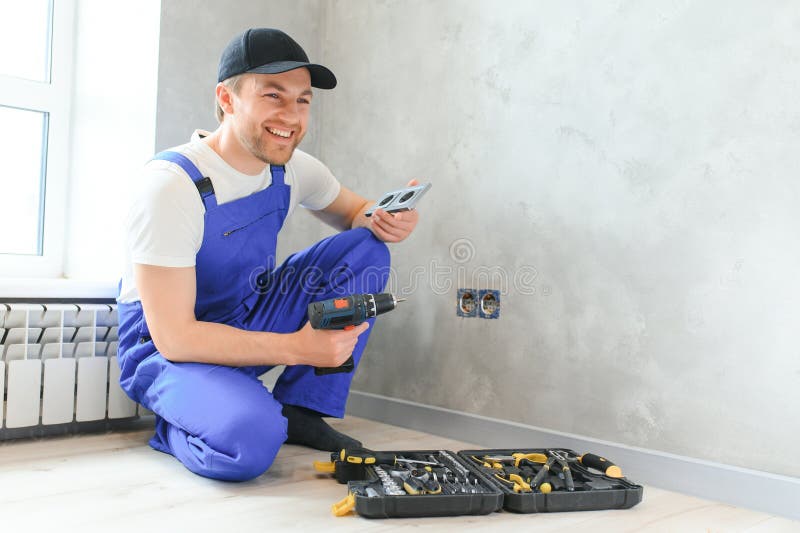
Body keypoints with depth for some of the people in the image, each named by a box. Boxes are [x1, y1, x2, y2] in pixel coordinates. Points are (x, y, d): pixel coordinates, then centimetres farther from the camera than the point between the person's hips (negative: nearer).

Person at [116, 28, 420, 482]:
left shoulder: (293, 169, -7)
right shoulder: (172, 184, -26)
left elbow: (355, 213, 11)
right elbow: (173, 336, -26)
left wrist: (384, 220, -15)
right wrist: (297, 348, -29)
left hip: (249, 321, 7)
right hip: (167, 349, -6)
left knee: (367, 248, -7)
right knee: (250, 440, -37)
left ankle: (302, 411, -3)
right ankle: (176, 430, 0)